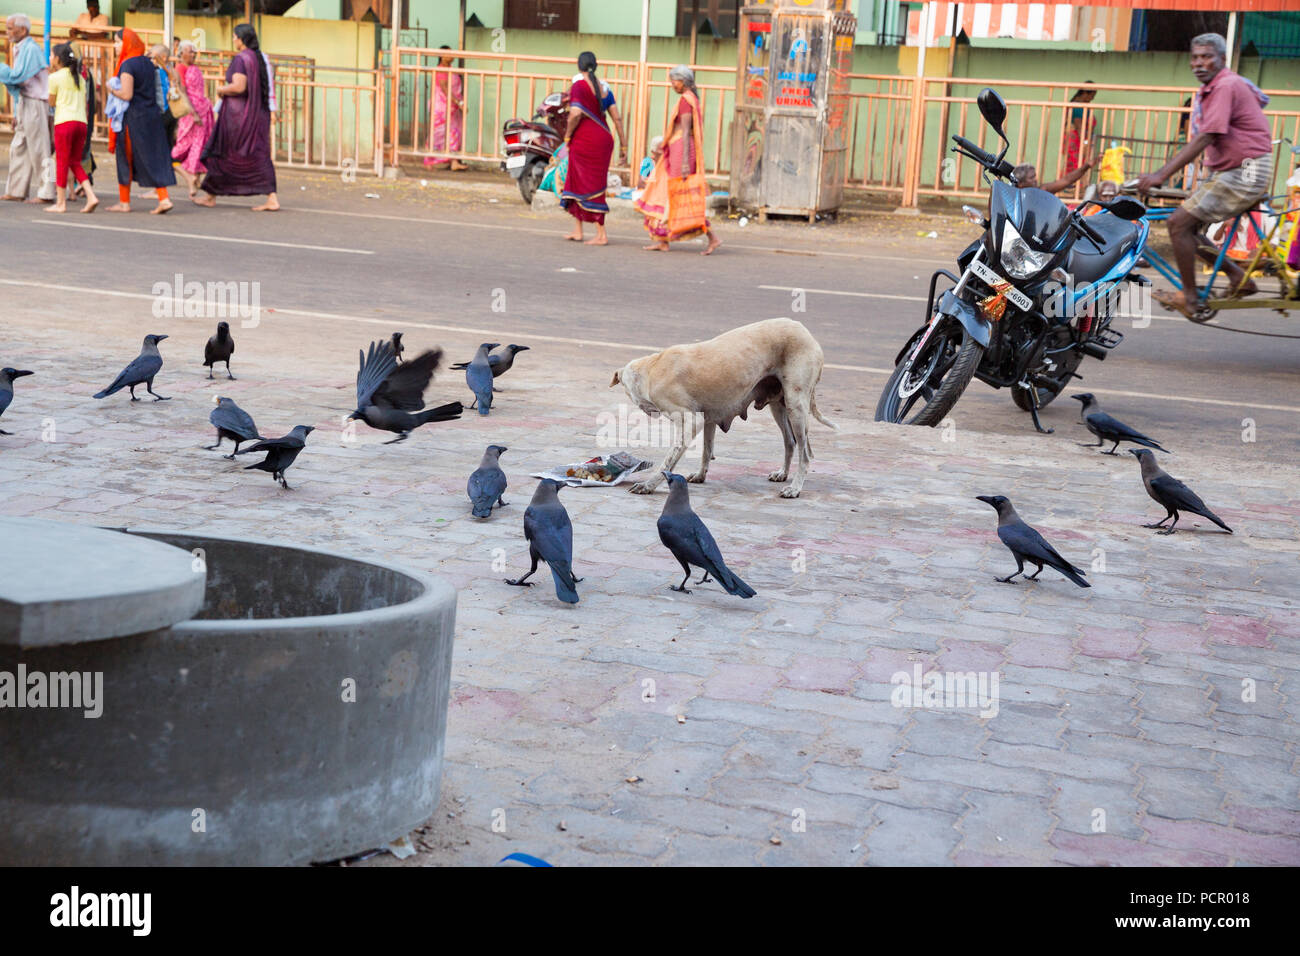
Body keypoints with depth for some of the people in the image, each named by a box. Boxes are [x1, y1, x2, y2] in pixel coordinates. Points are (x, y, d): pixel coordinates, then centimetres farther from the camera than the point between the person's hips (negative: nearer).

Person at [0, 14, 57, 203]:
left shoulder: (31, 49, -13)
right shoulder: (20, 49, 17)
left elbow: (17, 76, -21)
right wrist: (17, 113, 20)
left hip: (35, 104, -10)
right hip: (25, 104, 10)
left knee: (38, 150, -6)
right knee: (18, 148, 9)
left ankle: (45, 192, -2)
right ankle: (16, 192, 12)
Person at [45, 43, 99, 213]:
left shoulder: (55, 77, -2)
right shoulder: (79, 77, 16)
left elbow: (52, 102, 5)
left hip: (64, 122, -6)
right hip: (81, 122, 6)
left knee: (61, 162, 1)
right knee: (75, 162, 13)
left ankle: (61, 203, 4)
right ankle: (91, 197, -2)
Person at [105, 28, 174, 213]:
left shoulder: (127, 65, -14)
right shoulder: (148, 63, 10)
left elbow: (127, 95, -21)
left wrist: (111, 90, -3)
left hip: (133, 117, -7)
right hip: (152, 114, 7)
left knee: (126, 158, 5)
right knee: (154, 157, 5)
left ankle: (124, 202, 12)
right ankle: (163, 198, -5)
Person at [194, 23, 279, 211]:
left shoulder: (240, 59, -15)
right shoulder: (259, 58, 10)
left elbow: (239, 87, -24)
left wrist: (221, 90, -6)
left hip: (237, 114, -7)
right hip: (258, 114, 7)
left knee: (221, 154, 7)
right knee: (259, 155, 4)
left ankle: (210, 196, 18)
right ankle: (272, 198, -7)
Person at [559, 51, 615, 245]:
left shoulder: (579, 86, -11)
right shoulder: (602, 86, 10)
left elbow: (576, 113, -23)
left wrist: (568, 135, -10)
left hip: (585, 140, -8)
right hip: (603, 138, 8)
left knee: (590, 186, -2)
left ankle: (601, 235, -2)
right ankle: (577, 231, 22)